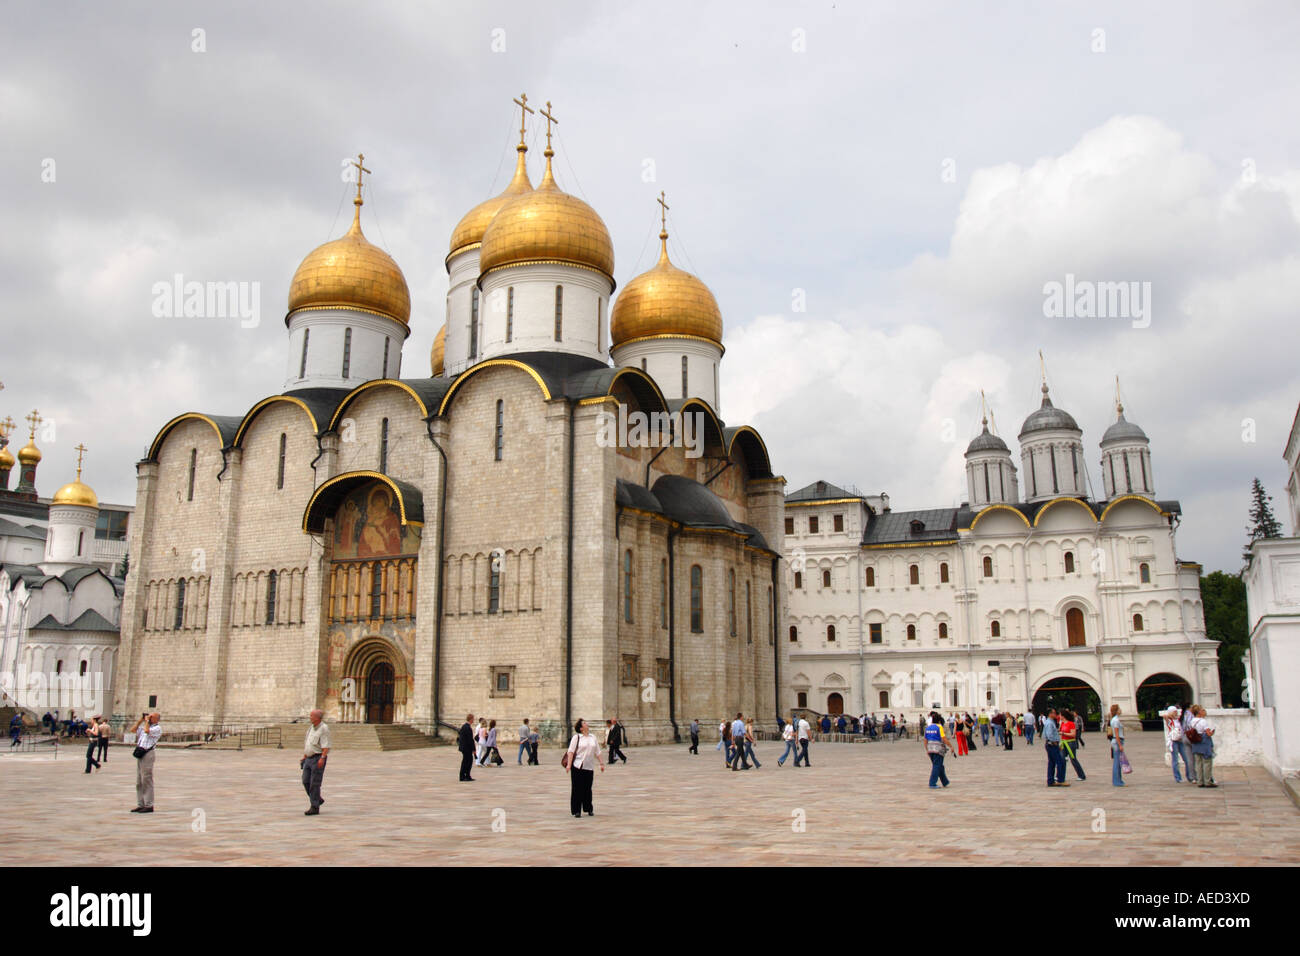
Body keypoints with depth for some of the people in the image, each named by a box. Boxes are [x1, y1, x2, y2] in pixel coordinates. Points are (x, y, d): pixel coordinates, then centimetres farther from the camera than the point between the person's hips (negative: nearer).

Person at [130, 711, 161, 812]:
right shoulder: (145, 726, 22)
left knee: (147, 780, -8)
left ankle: (149, 805, -5)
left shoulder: (157, 728, -5)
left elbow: (147, 731, -21)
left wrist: (147, 721, -5)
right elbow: (133, 730, 23)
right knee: (139, 782, 11)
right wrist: (140, 720, 16)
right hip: (140, 753, 9)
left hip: (148, 753, -9)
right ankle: (140, 805, 17)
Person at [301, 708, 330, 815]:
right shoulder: (311, 728, 15)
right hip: (309, 758, 8)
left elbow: (326, 746, -19)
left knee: (314, 783, -7)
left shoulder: (324, 728, -12)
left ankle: (315, 807, -1)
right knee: (306, 781, 6)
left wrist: (322, 758, -28)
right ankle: (318, 799, 23)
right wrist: (304, 757, 21)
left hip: (318, 759, -8)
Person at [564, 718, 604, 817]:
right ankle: (576, 811, 7)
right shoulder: (576, 737, -3)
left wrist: (601, 763, 14)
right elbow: (571, 751, -7)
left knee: (588, 789, 9)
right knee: (577, 789, -1)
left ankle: (589, 809, 22)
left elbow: (597, 752, 18)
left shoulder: (593, 737, 12)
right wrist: (569, 764, -15)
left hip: (589, 767, 4)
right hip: (577, 767, -4)